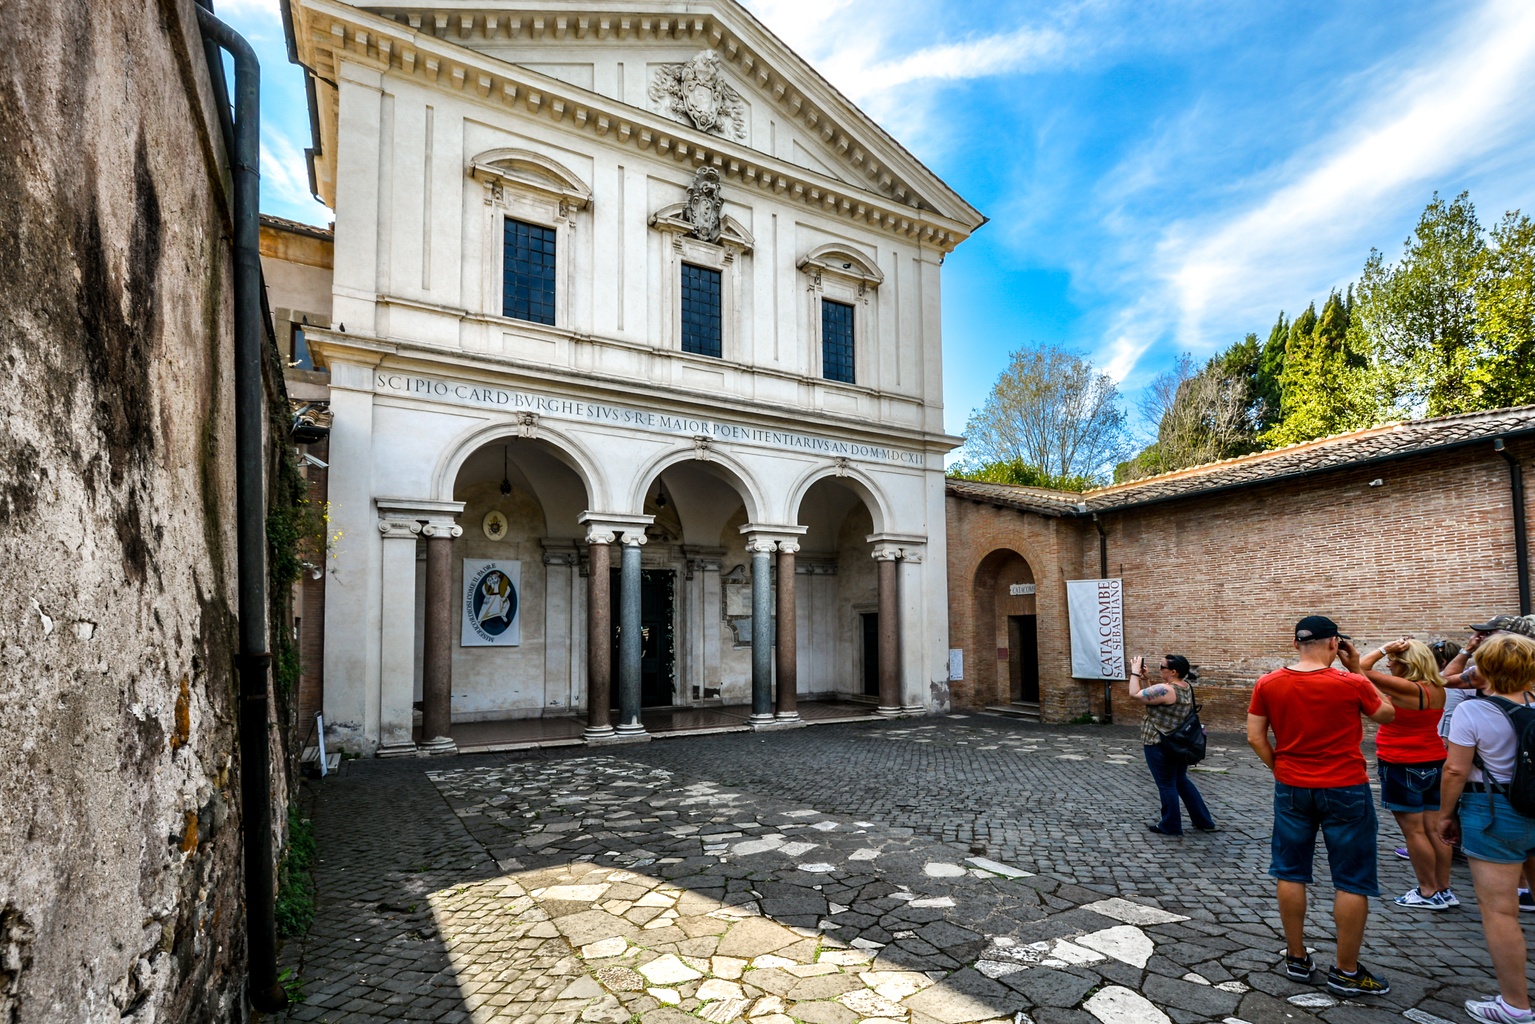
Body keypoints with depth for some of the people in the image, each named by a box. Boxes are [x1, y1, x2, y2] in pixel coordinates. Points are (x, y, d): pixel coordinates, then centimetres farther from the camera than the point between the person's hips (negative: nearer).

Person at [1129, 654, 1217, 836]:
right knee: (1181, 780, 22)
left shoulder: (1165, 689, -26)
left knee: (1166, 784, 5)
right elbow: (1151, 695, 12)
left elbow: (1135, 694, -19)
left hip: (1160, 745, -9)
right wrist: (1144, 678, 4)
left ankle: (1170, 826, 18)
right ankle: (1204, 821, 30)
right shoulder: (1186, 687, 4)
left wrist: (1135, 672, -9)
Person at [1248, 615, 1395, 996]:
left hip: (1292, 789, 3)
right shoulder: (1351, 683, -13)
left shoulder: (1268, 684, -6)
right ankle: (1346, 971, 18)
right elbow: (1387, 714, 7)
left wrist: (1281, 769, 10)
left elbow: (1255, 738, -3)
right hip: (1345, 790, -3)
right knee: (1352, 881, 10)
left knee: (1291, 874, 13)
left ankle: (1297, 958, 23)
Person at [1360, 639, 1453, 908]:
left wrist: (1384, 649, -14)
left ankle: (1429, 893, 9)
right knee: (1434, 830, 13)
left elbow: (1361, 669, -22)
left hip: (1403, 768, -8)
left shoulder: (1407, 689, -21)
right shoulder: (1437, 689, 2)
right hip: (1435, 765, 8)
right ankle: (1444, 890, 20)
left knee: (1414, 831, 2)